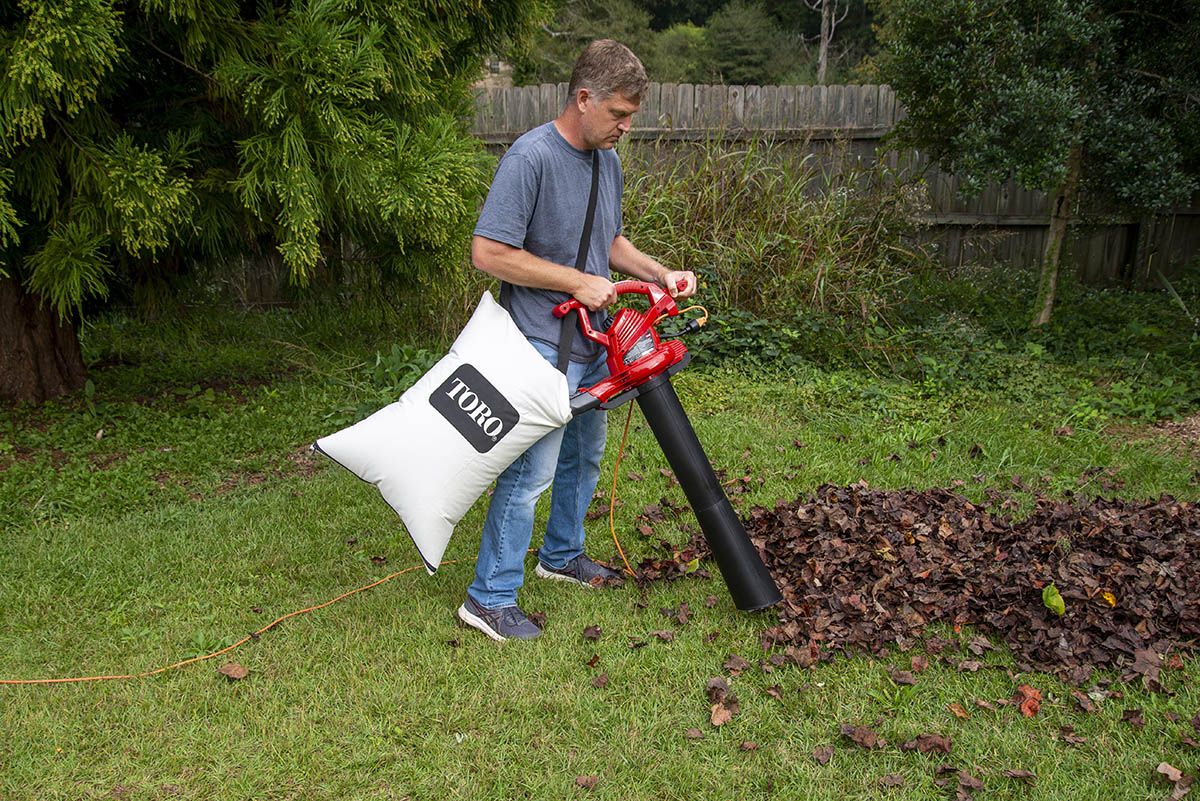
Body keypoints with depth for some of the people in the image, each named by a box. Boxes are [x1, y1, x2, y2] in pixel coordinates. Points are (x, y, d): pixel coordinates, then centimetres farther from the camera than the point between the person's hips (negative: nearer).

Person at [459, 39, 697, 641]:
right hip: (544, 348, -9)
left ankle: (561, 554, 40)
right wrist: (579, 283, -19)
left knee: (584, 454, 20)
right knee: (532, 471, -7)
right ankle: (490, 597, 5)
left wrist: (660, 275, 6)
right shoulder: (531, 157, -19)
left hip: (592, 343, 9)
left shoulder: (607, 159, 9)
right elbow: (489, 253, -23)